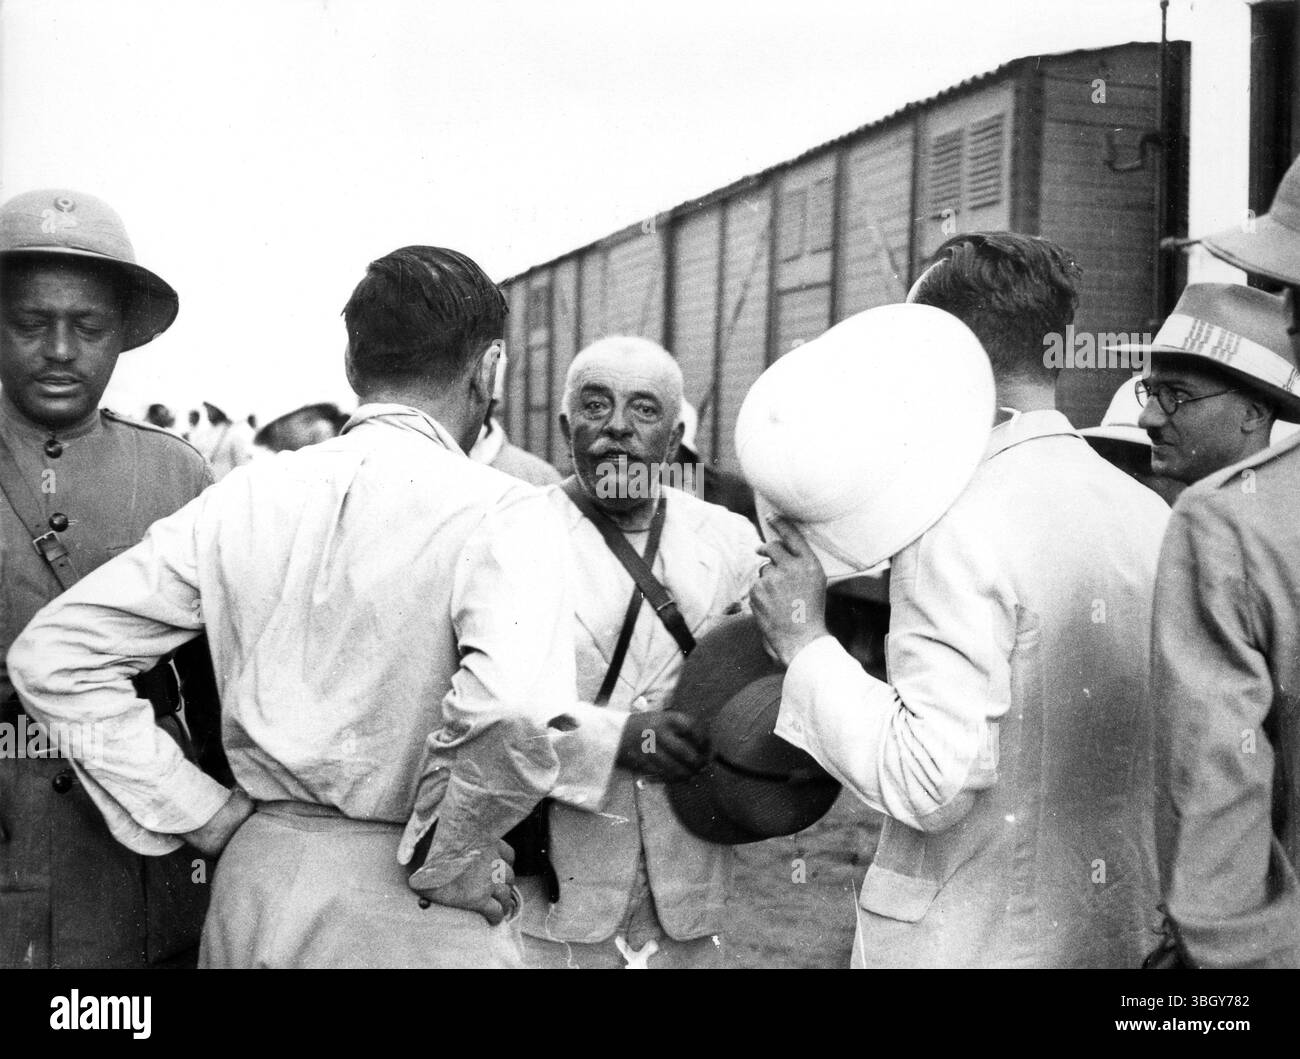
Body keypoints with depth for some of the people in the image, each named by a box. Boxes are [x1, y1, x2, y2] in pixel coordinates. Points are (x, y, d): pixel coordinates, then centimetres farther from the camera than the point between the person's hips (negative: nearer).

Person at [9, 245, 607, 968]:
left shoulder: (242, 499, 0)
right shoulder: (504, 513, -14)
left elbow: (53, 655, 0)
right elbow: (510, 711, -32)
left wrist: (204, 813, 1)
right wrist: (446, 861, -14)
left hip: (256, 884, 4)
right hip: (415, 915, -4)